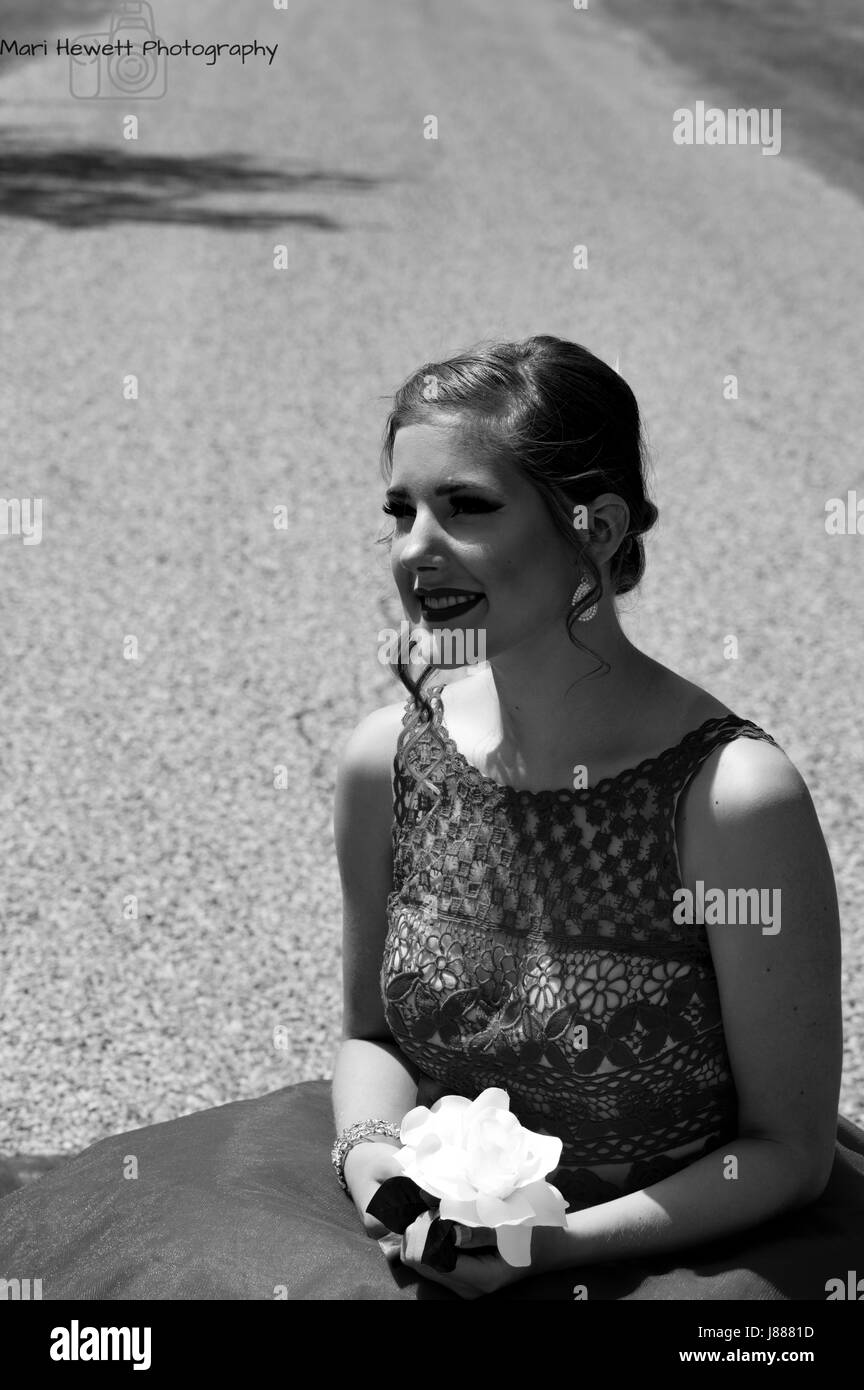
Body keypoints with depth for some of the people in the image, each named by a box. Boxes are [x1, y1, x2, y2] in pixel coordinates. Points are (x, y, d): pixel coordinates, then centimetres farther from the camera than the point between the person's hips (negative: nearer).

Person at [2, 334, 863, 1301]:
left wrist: (559, 1239, -18)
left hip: (679, 1250, -2)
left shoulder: (732, 794, -19)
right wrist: (373, 1154, -10)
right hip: (433, 1231, 3)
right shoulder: (386, 757, -6)